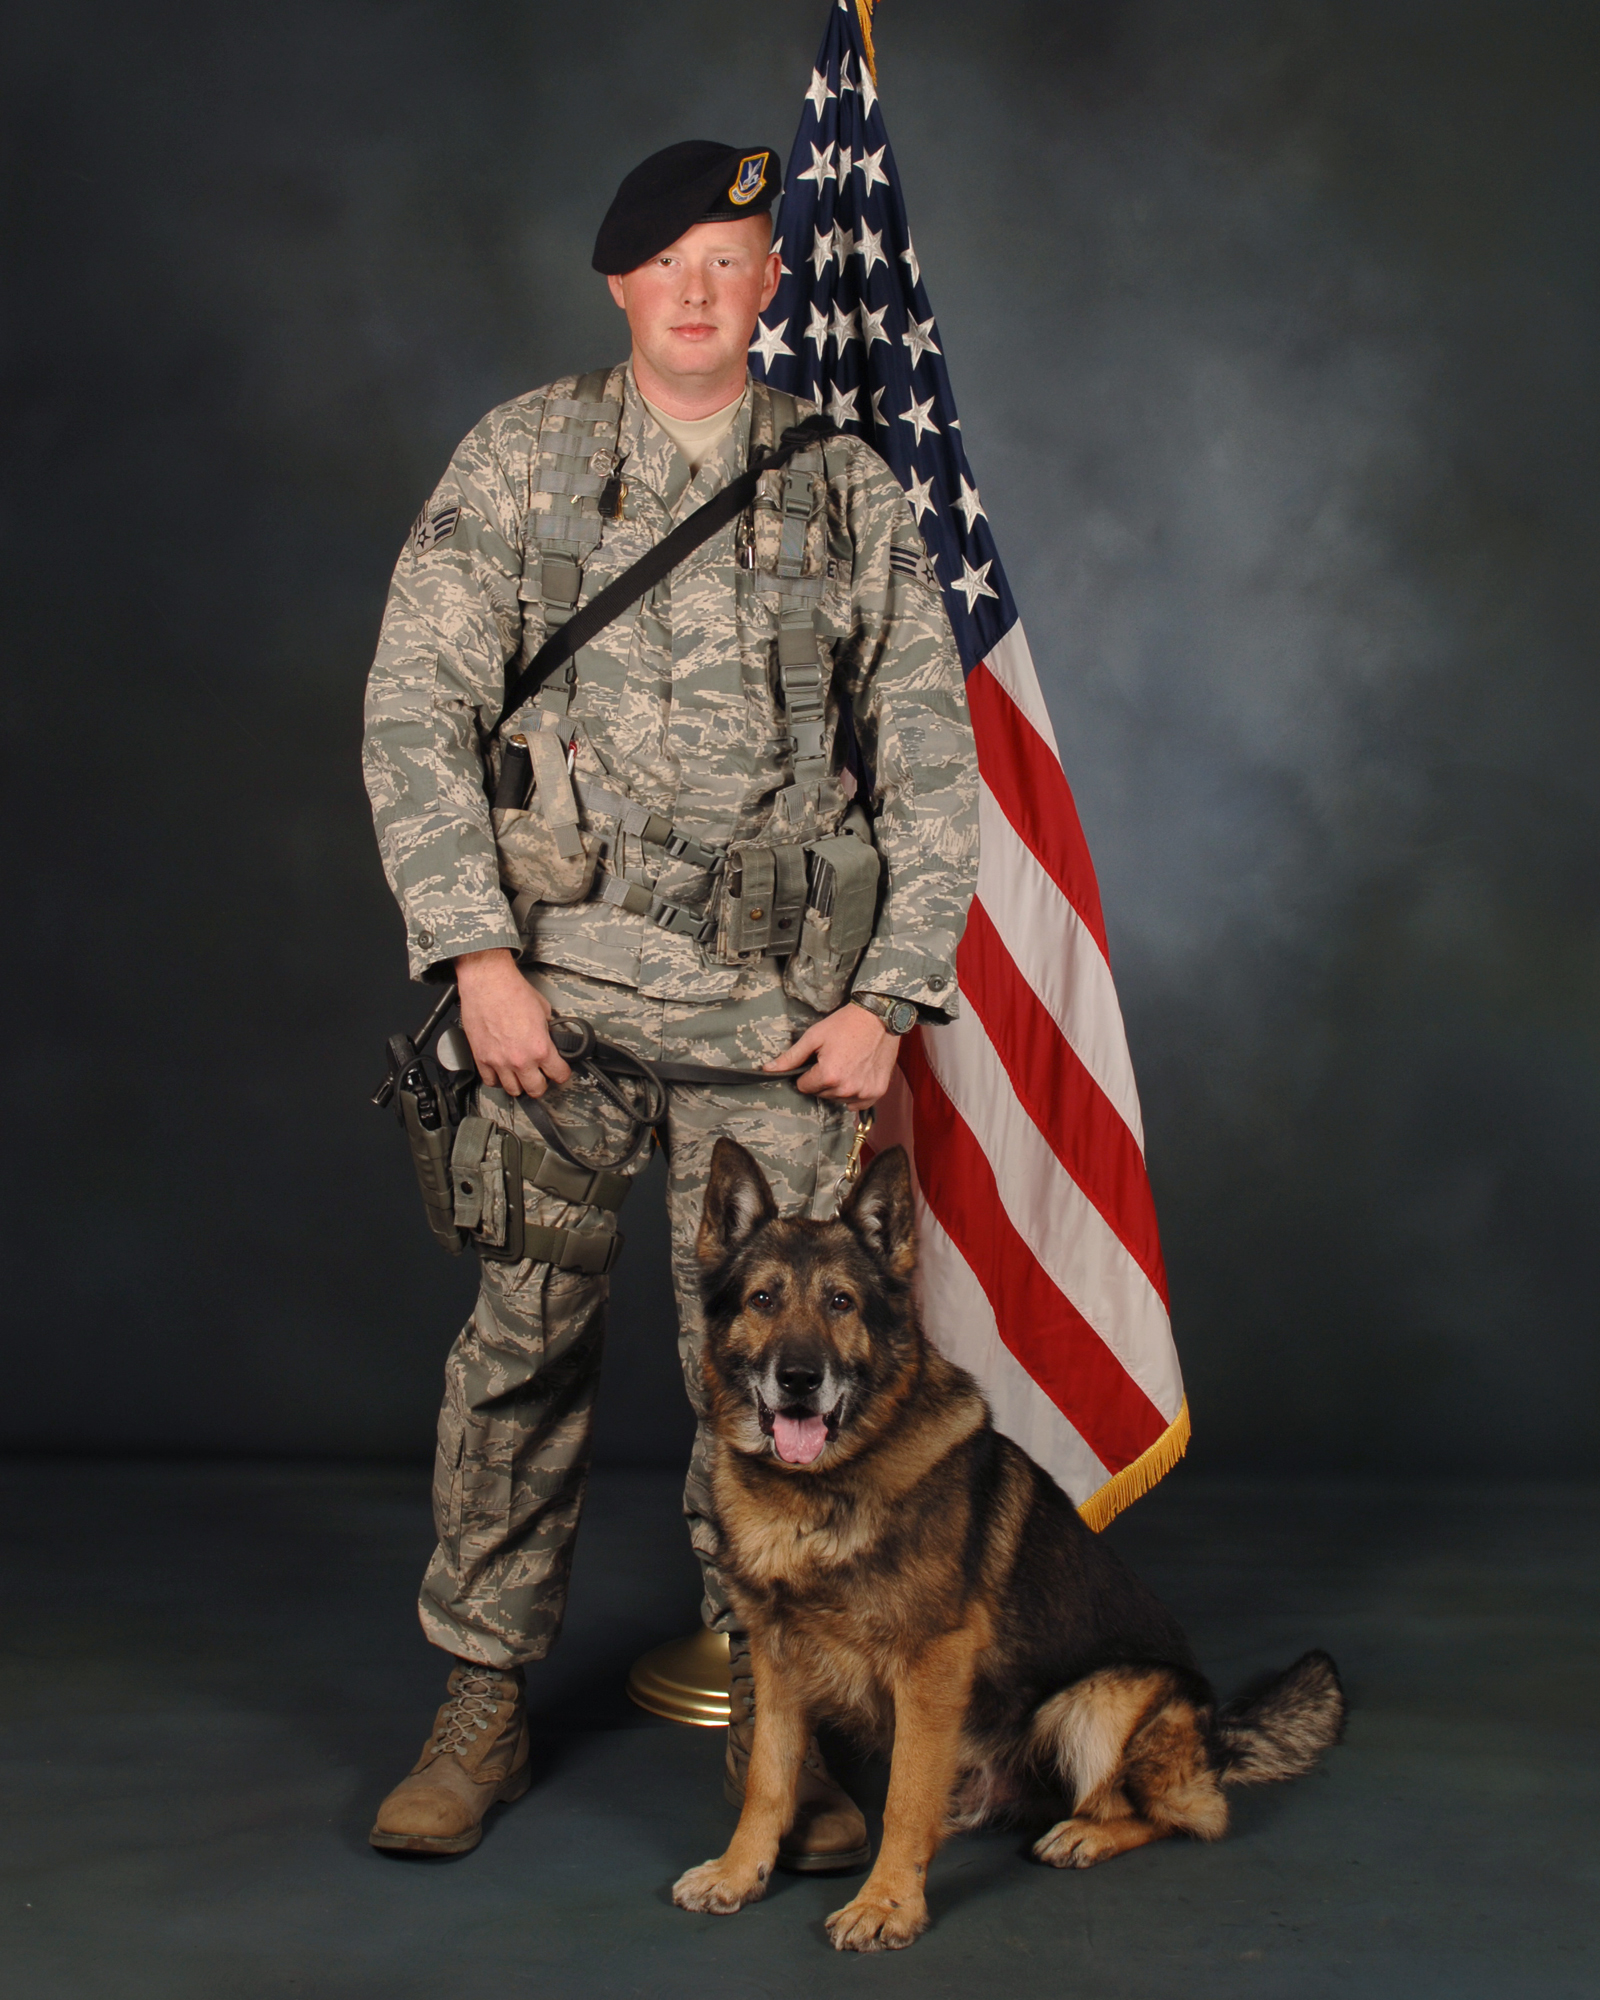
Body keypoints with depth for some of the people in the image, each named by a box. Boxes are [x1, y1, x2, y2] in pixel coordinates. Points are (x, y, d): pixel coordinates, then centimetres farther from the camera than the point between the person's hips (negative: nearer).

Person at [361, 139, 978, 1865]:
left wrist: (891, 996, 0)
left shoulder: (850, 492, 9)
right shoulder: (520, 459, 5)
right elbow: (414, 707, 0)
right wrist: (475, 954, -9)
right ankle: (482, 1707, 20)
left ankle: (773, 1718, 18)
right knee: (525, 1345, 5)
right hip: (558, 976, 0)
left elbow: (933, 758, 9)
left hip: (776, 1005, 1)